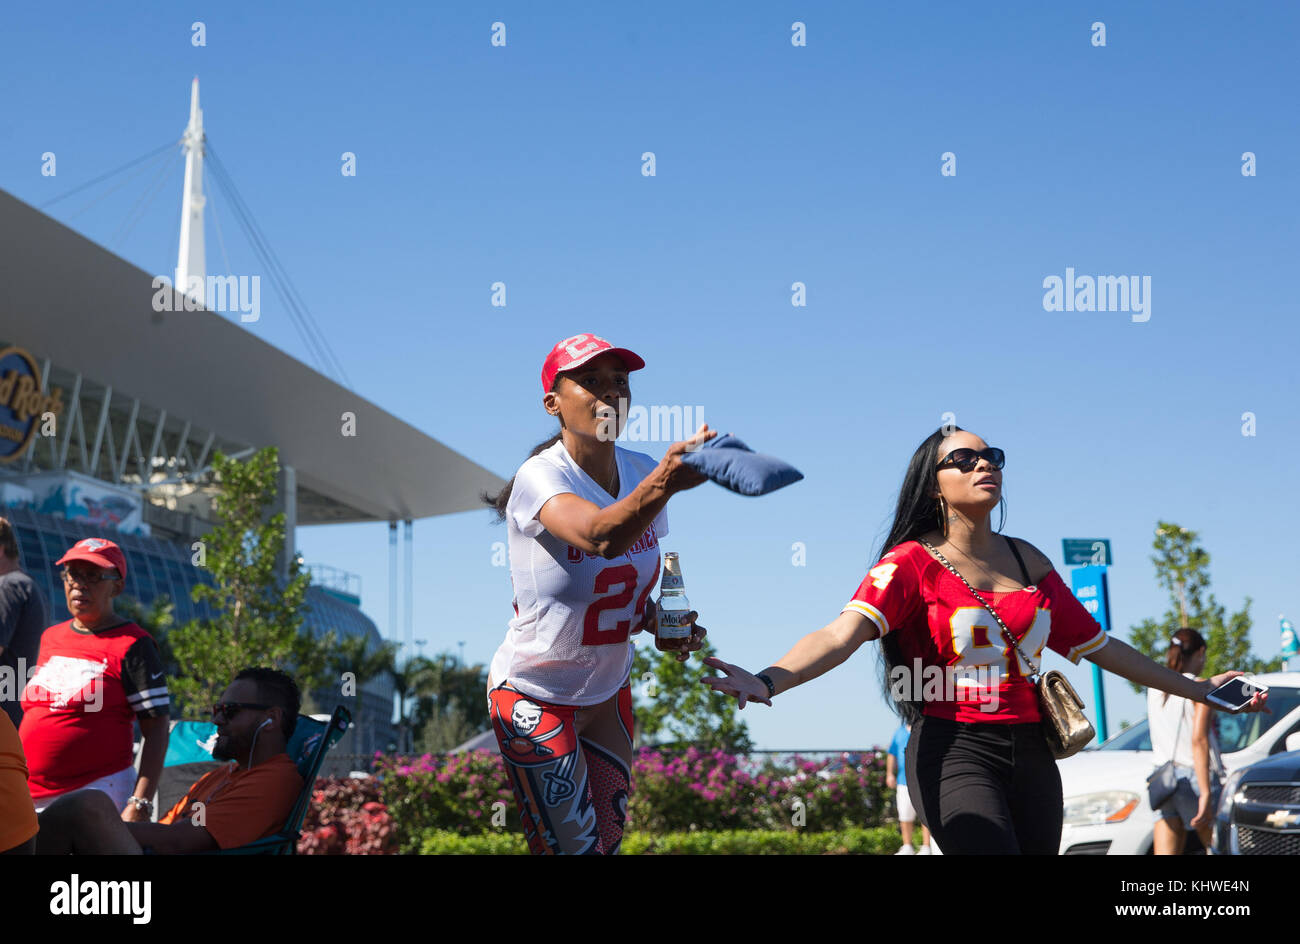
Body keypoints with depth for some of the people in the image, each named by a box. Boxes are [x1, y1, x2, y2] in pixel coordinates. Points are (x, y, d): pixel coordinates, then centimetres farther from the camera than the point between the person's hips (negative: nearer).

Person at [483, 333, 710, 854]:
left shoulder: (640, 471, -4)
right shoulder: (540, 478, -24)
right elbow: (600, 537, -47)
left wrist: (657, 623, -10)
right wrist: (664, 482, -64)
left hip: (609, 693, 7)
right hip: (536, 698, -6)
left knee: (609, 837, 14)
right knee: (573, 846, -5)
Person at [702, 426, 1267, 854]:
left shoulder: (1028, 562, 13)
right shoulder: (913, 562, -4)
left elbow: (1097, 645, 22)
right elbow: (843, 633, -20)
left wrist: (1196, 690, 25)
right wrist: (766, 681, -39)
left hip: (1029, 753, 6)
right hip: (954, 751, -6)